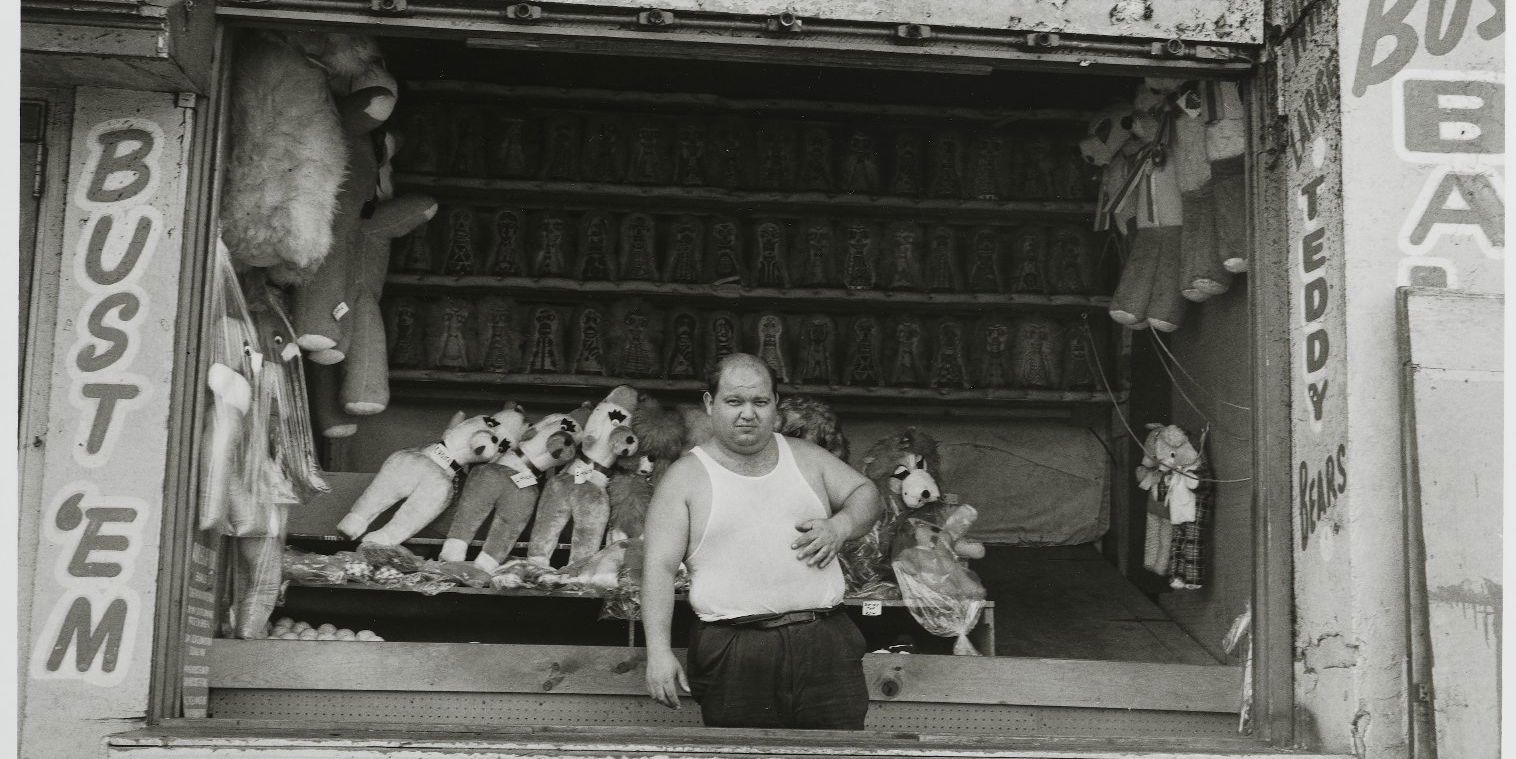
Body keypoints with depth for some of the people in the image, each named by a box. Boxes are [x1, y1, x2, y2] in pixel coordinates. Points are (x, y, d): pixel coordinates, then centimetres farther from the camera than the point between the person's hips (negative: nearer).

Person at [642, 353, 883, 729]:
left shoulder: (806, 458, 14)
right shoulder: (684, 478, 2)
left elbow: (867, 493, 22)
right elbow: (659, 567, -3)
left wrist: (840, 525, -1)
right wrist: (659, 651, -12)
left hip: (826, 643, 3)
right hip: (732, 653, -3)